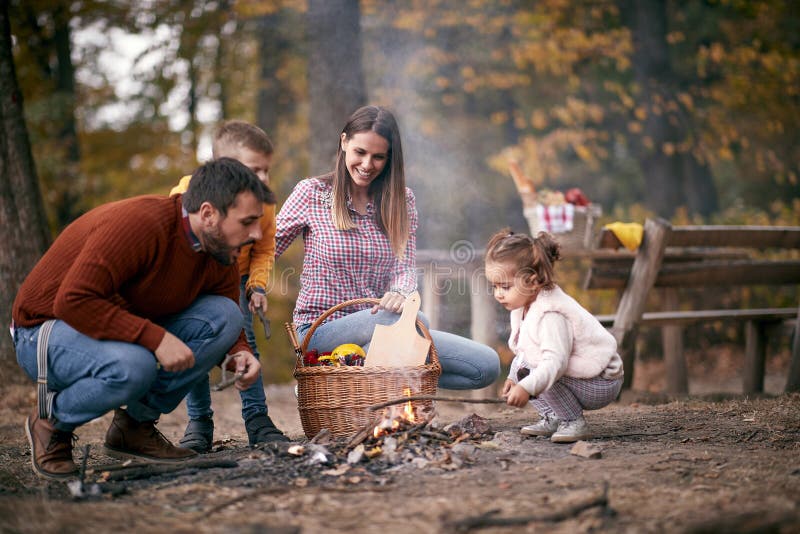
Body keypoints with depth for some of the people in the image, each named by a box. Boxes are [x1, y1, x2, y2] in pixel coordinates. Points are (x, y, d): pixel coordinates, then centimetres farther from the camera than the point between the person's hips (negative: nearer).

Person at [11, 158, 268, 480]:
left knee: (223, 315, -12)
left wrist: (239, 355, -17)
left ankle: (136, 424, -2)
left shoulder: (221, 258, -5)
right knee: (132, 366, -39)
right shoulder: (139, 223, -30)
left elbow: (226, 322, 8)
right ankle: (52, 422, -6)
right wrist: (156, 338, -36)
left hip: (132, 336, 8)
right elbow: (72, 301, -34)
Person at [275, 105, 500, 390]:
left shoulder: (401, 200, 9)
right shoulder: (312, 193, -1)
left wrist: (400, 292, -23)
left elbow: (405, 267, 1)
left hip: (378, 322, 6)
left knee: (488, 366, -9)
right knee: (415, 321, -35)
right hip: (321, 331, -5)